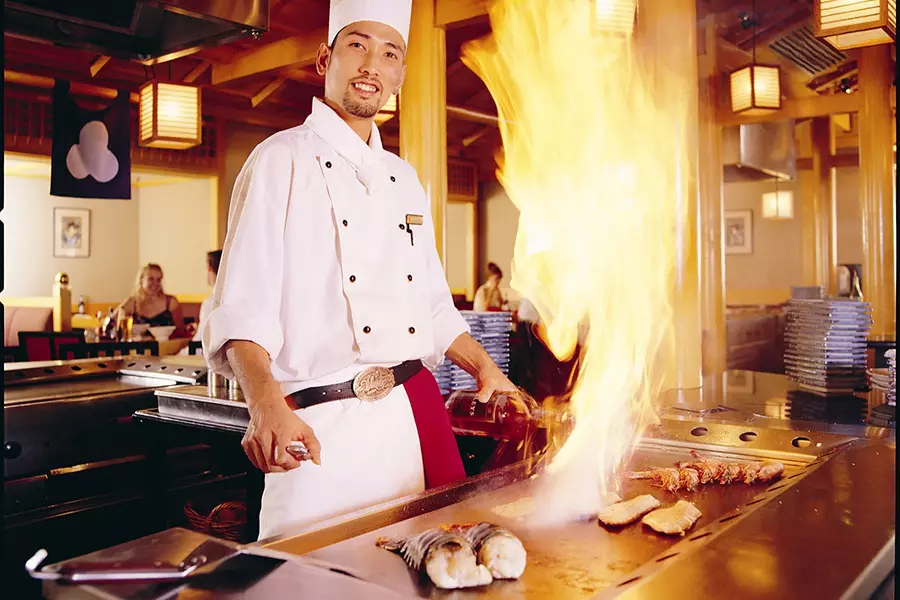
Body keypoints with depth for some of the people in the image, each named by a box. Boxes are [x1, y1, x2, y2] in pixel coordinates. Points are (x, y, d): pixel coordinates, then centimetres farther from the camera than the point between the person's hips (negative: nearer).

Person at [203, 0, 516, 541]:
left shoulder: (404, 178, 17)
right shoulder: (283, 161, -3)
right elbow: (242, 311, -13)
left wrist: (485, 368, 13)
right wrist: (266, 404, -29)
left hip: (418, 412, 6)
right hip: (325, 428, -6)